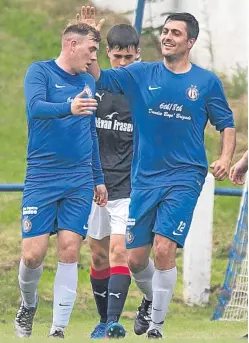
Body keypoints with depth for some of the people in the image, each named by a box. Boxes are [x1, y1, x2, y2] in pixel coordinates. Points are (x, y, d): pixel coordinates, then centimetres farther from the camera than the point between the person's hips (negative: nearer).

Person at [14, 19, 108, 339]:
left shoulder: (88, 82, 14)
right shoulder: (40, 71, -3)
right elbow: (35, 107, -23)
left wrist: (99, 178, 24)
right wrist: (69, 108, -40)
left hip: (80, 180, 4)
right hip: (42, 177, -4)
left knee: (69, 251, -5)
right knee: (33, 254, -7)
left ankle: (58, 330, -2)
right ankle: (28, 305, 23)